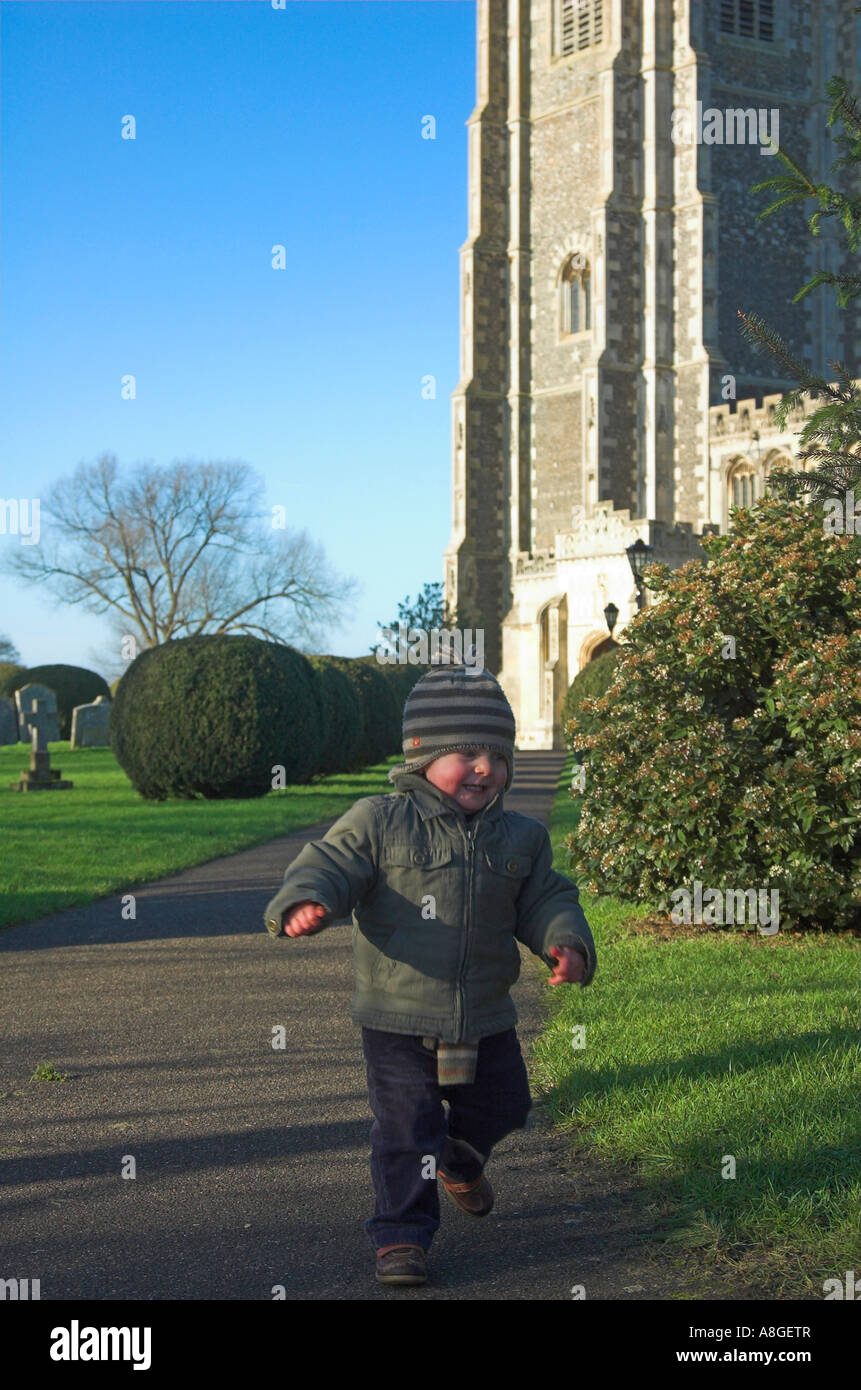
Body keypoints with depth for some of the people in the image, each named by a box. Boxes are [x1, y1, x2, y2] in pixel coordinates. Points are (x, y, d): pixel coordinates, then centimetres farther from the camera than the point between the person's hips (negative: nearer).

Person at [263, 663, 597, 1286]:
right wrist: (304, 903, -37)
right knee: (406, 1130, -4)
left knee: (502, 1106, 20)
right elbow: (328, 866, -15)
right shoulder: (377, 823, -10)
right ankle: (402, 1236, 11)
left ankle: (461, 1162, 53)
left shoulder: (521, 838, 3)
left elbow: (545, 900, 7)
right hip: (398, 1020, -4)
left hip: (486, 1022, 5)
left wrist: (567, 943, -13)